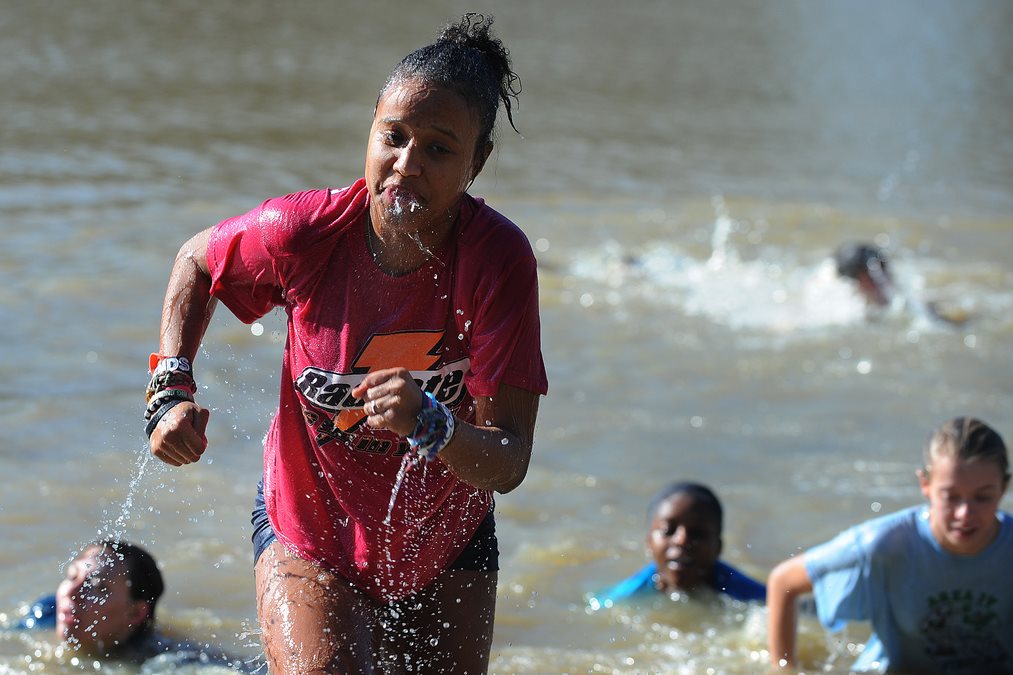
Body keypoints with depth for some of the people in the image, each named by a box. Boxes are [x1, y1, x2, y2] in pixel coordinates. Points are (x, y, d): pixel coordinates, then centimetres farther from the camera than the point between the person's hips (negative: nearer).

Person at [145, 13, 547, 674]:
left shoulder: (499, 259, -25)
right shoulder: (306, 230, -21)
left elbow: (508, 464, -27)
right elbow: (198, 261, 3)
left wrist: (431, 424, -47)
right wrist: (172, 389, -9)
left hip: (446, 546, 1)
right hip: (308, 530, -1)